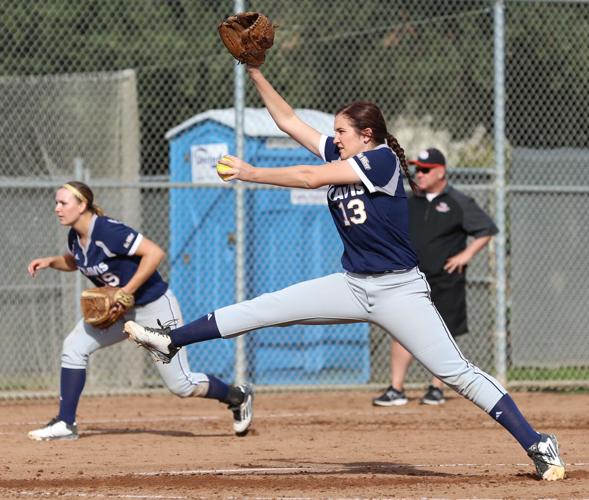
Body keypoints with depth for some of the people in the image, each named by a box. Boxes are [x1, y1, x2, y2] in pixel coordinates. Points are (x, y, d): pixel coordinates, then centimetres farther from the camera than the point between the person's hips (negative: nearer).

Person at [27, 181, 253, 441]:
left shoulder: (107, 231, -27)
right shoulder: (75, 237, -1)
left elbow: (154, 253, -32)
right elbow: (73, 261, 22)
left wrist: (127, 291, -31)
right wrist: (51, 261, 1)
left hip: (155, 308, -8)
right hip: (118, 311, 8)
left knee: (181, 385, -1)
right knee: (74, 346, -10)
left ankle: (238, 397, 25)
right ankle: (65, 424, -6)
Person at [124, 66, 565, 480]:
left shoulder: (382, 159, -15)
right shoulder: (339, 155, 8)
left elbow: (311, 178, -21)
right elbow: (288, 121, 14)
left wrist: (251, 173, -14)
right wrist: (255, 74, 7)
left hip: (399, 289, -7)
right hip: (353, 286, 7)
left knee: (456, 372, -13)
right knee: (263, 310, 1)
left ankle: (538, 445, -10)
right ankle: (172, 342, 7)